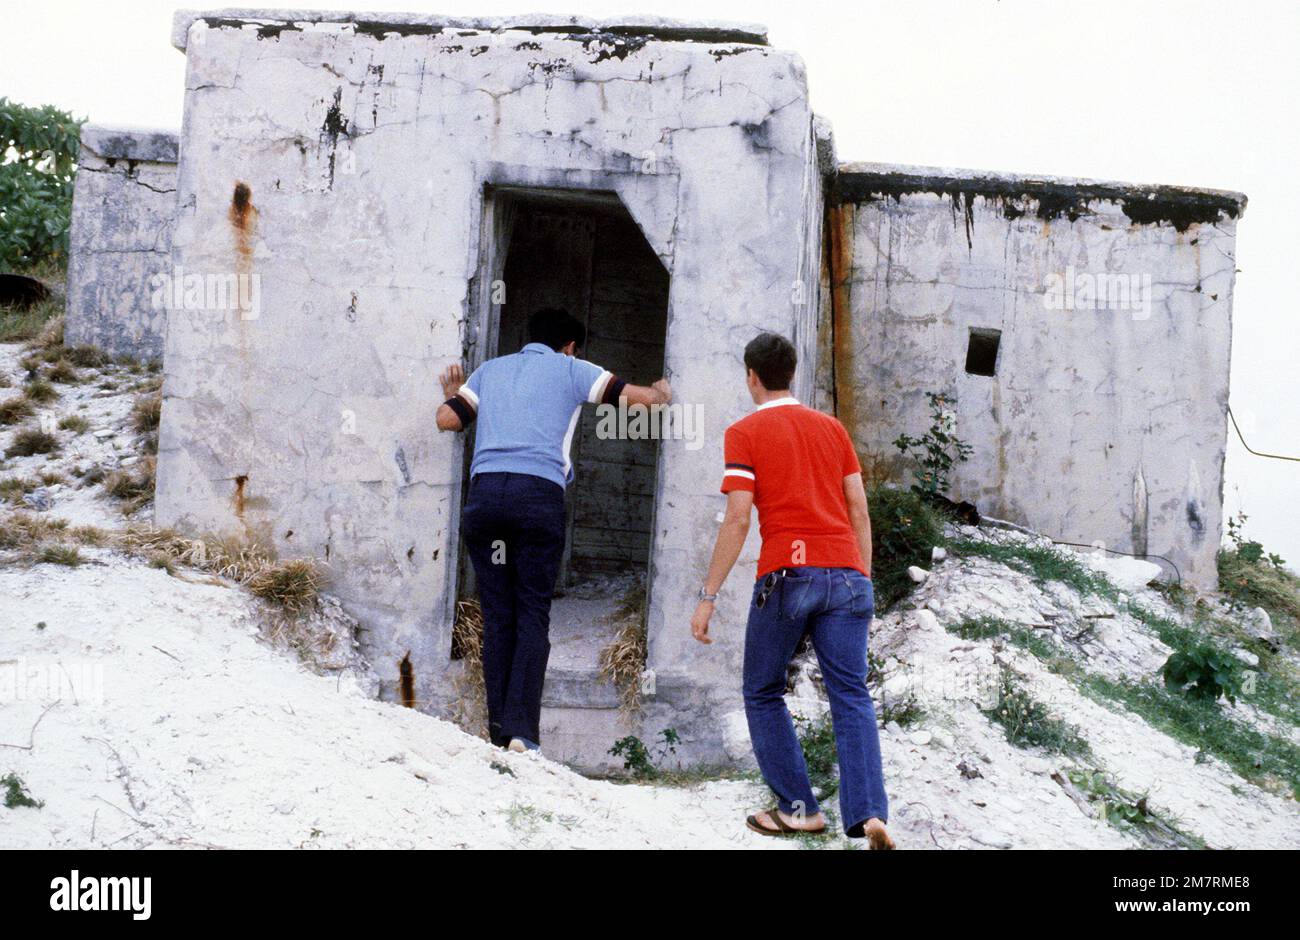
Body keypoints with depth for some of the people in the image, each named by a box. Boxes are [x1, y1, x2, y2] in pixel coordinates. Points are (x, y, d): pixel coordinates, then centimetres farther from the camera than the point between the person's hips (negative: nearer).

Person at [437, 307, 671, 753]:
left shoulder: (490, 369, 25)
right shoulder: (571, 370, 16)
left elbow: (446, 419, 17)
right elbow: (640, 396, 14)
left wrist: (453, 392, 39)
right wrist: (660, 393, 37)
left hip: (484, 492, 3)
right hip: (539, 494, -3)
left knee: (497, 618, 6)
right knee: (533, 616, 0)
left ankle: (499, 731, 2)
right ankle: (521, 730, -10)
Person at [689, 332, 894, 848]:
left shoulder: (745, 432, 3)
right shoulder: (831, 427, 17)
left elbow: (737, 522, -5)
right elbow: (859, 510, 15)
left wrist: (707, 597, -2)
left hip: (787, 574, -4)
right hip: (846, 573, 4)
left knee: (763, 694, 13)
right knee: (851, 696, 0)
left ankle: (798, 808, 8)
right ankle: (868, 813, -15)